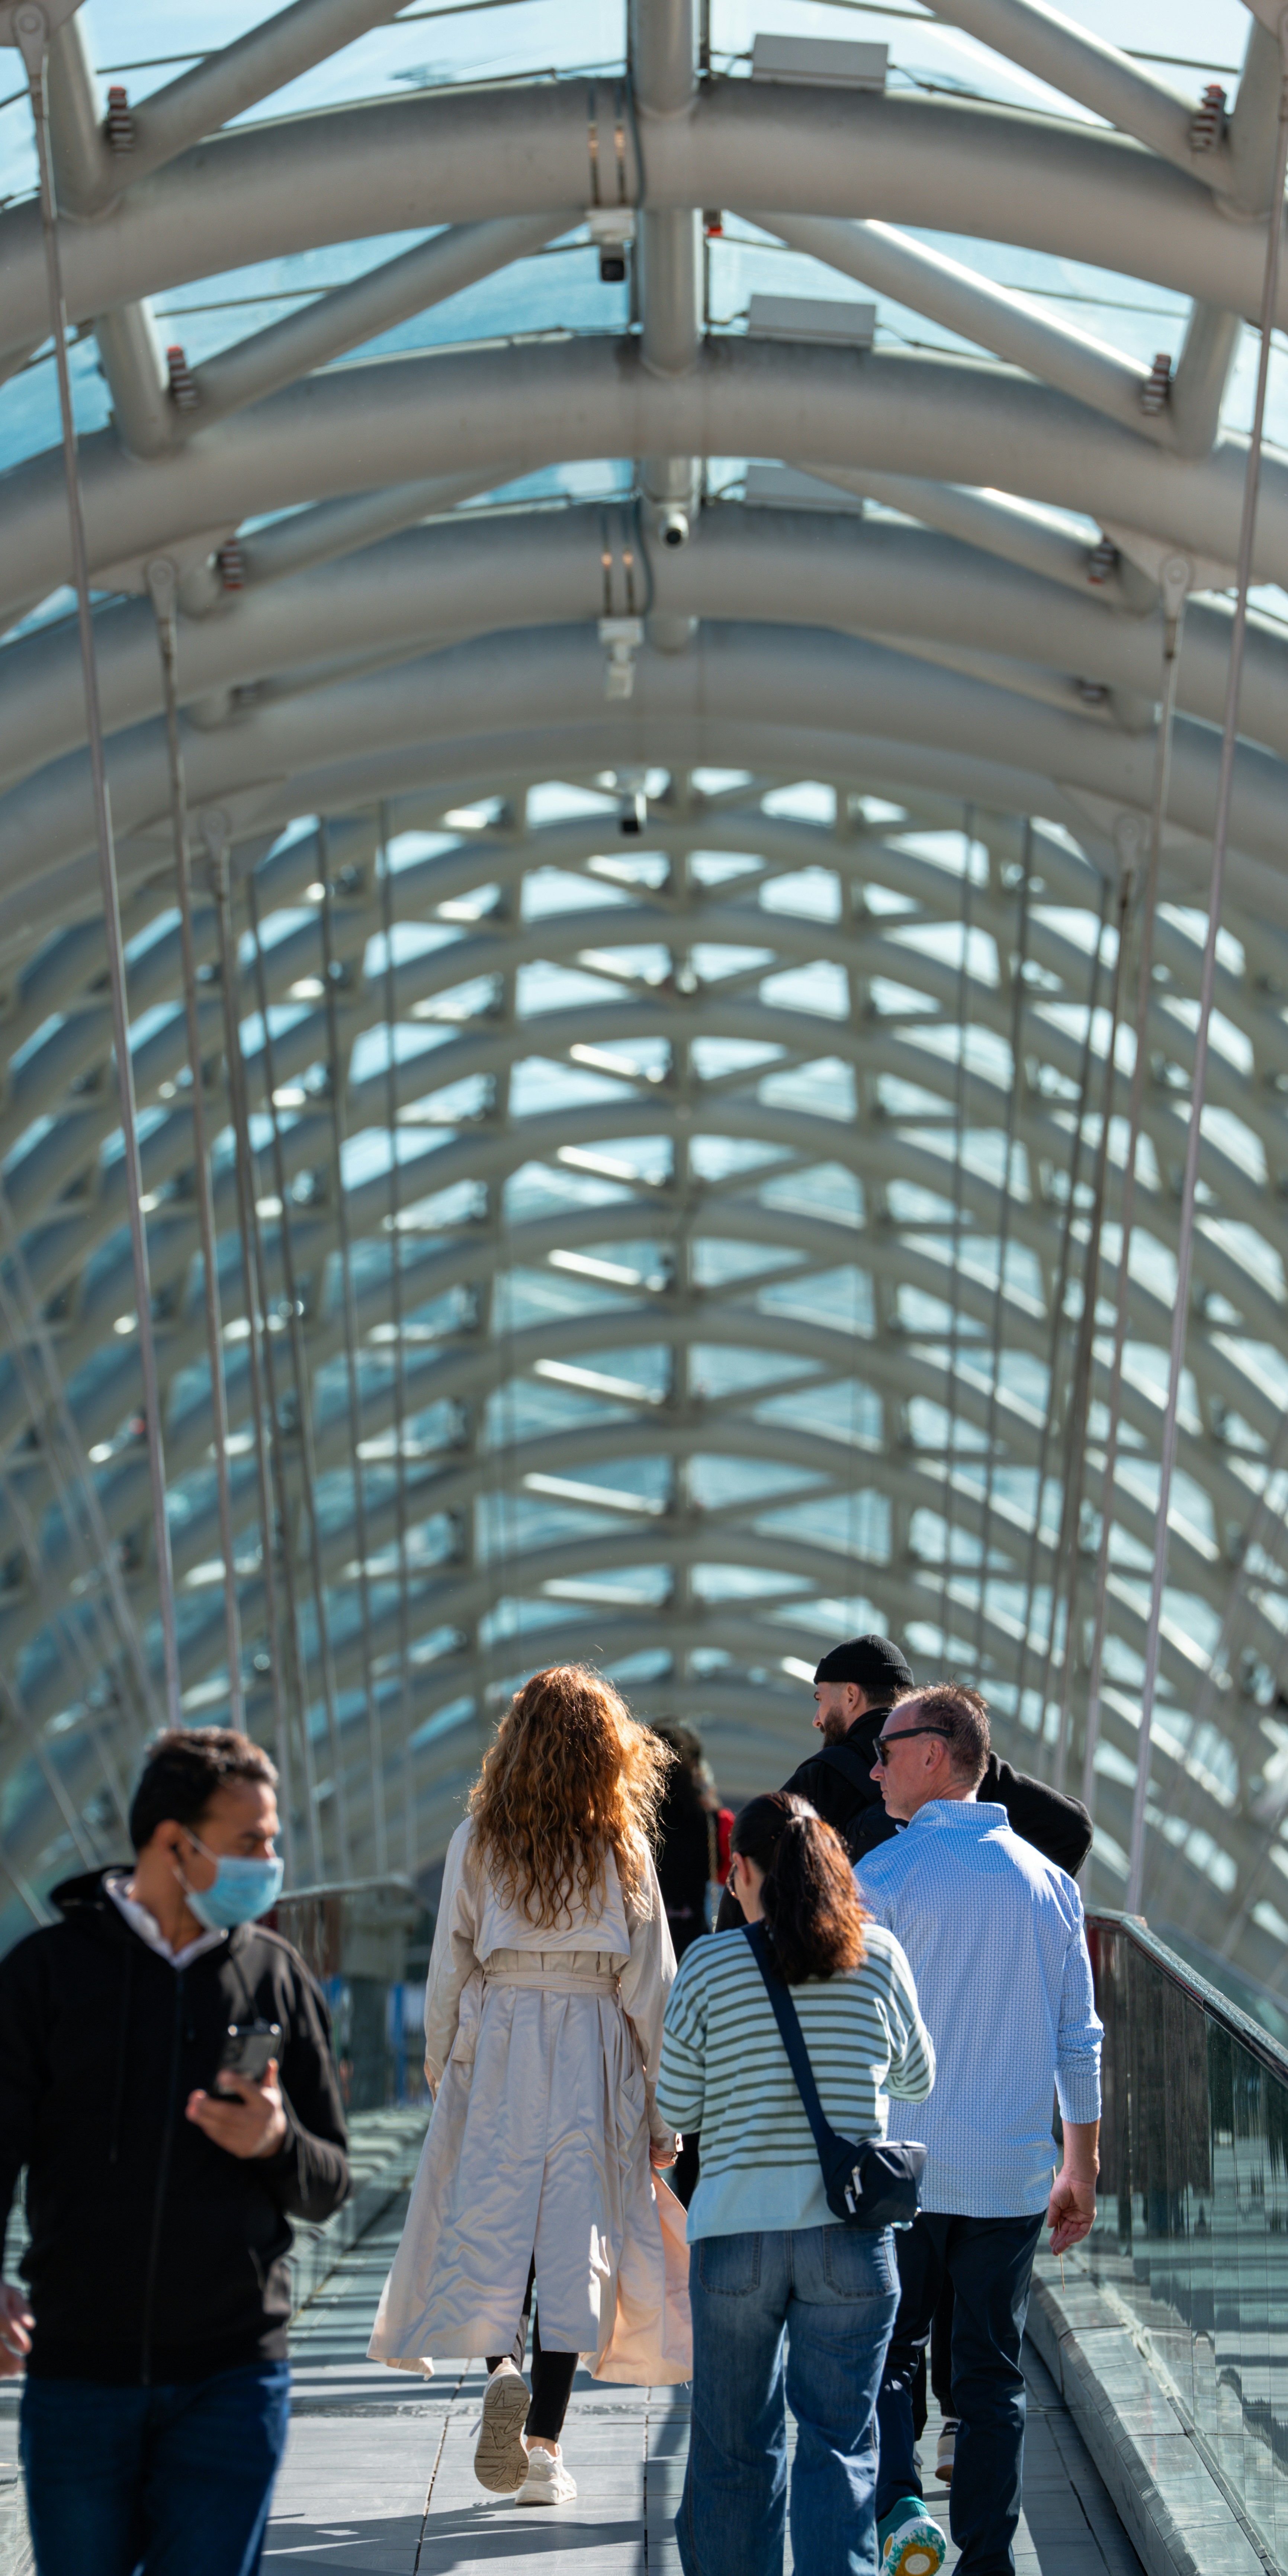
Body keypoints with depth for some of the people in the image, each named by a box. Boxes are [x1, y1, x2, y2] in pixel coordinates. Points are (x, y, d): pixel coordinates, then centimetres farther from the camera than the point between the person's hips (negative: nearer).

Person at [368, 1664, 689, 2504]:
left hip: (495, 2050, 0)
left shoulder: (477, 1842, 0)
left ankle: (501, 2363, -20)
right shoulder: (624, 1848, 0)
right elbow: (652, 1985, 1)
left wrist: (440, 2068, 15)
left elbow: (449, 1969, 3)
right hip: (595, 2056, 0)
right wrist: (662, 2107, 7)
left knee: (490, 2218, 8)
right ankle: (545, 2443, 1)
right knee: (578, 2230, 3)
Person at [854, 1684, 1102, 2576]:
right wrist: (1082, 2168, 15)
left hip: (903, 2169, -3)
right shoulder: (1049, 1882, 5)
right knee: (994, 2374, 10)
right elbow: (1079, 2042, 8)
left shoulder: (884, 1874, -8)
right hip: (1012, 2175, 3)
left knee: (883, 2355, 10)